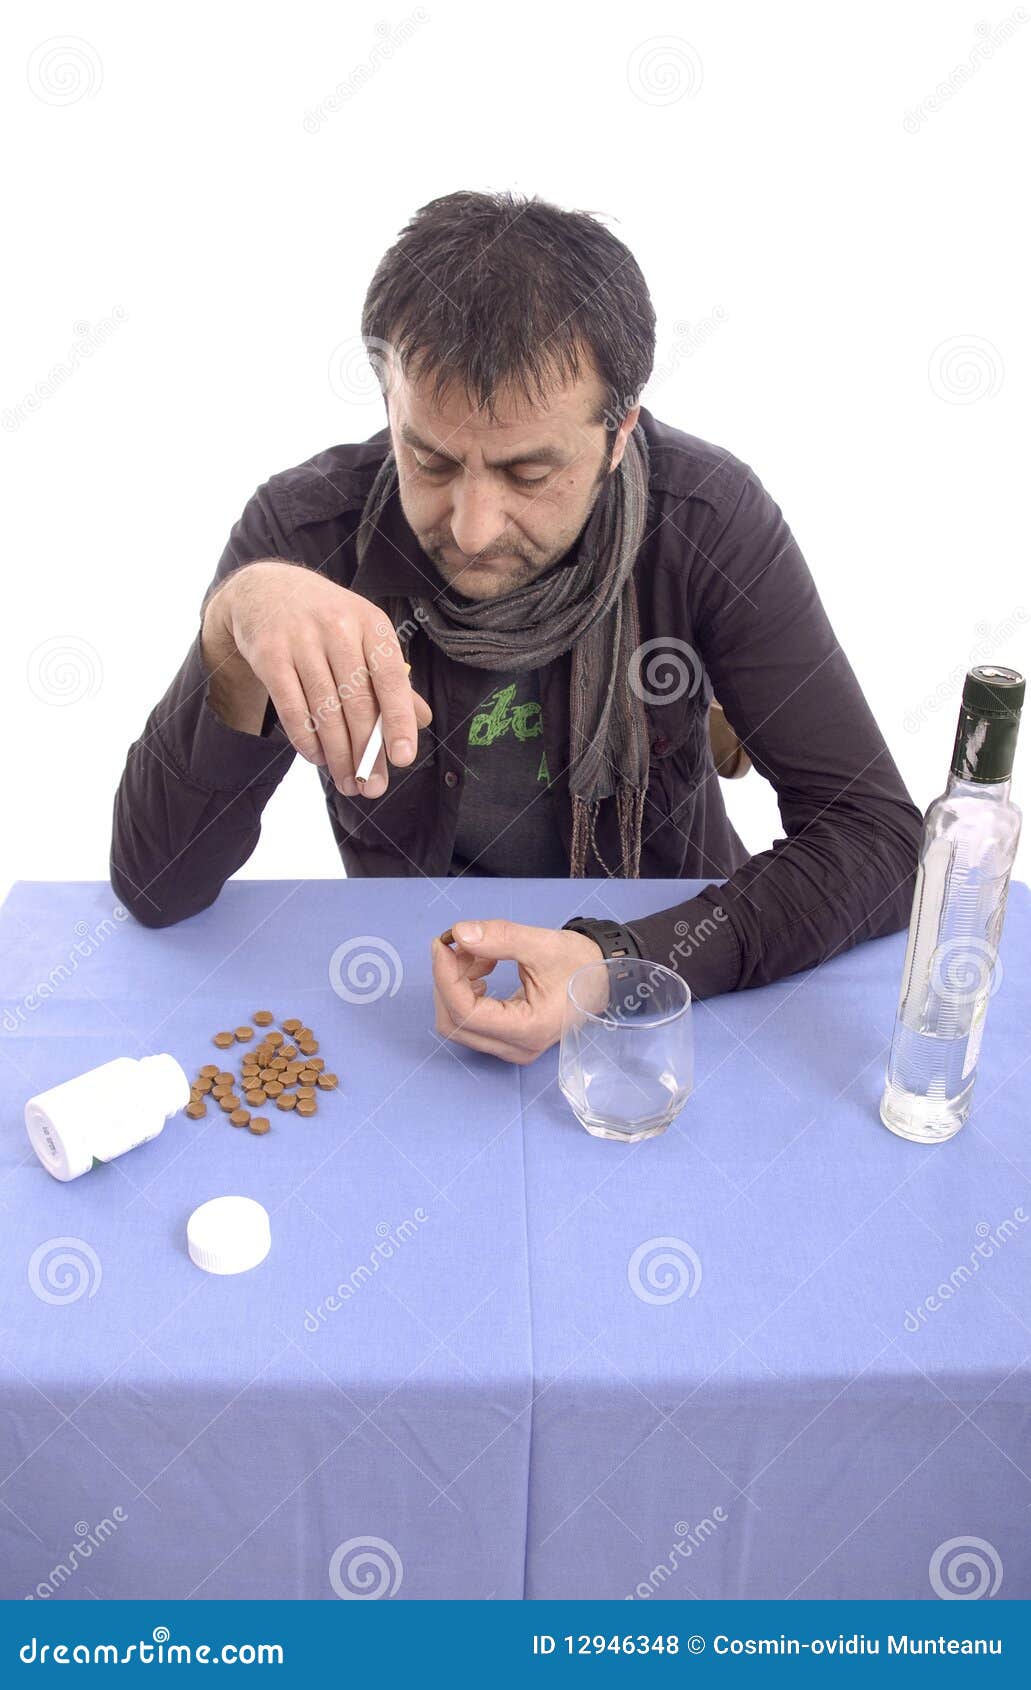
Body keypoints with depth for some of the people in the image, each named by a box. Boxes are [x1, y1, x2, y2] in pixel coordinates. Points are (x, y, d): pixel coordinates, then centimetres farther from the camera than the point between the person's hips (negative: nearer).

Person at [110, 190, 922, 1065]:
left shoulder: (708, 517, -17)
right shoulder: (307, 527, -17)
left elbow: (880, 838, -17)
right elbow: (157, 888, -18)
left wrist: (625, 964, -32)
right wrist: (232, 629, -35)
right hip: (408, 983, 0)